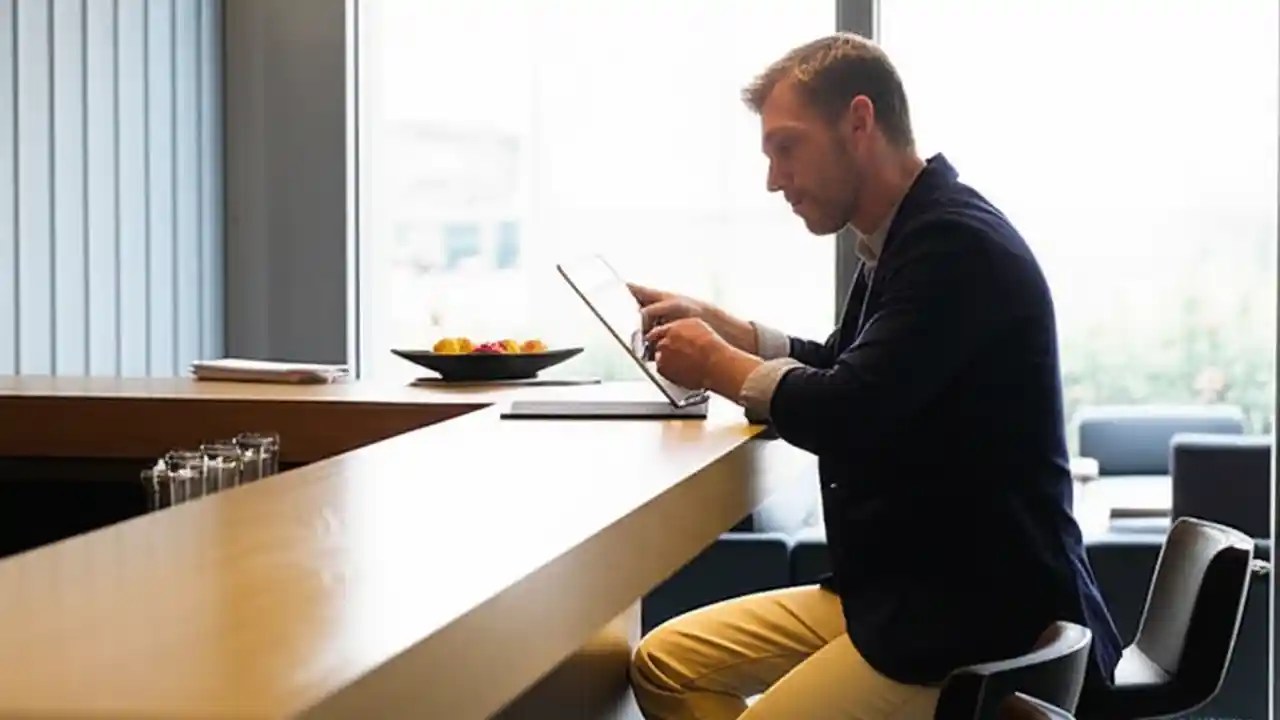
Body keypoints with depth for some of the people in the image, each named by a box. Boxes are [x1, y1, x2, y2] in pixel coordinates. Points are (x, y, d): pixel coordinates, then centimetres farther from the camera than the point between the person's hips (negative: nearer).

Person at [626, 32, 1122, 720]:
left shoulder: (955, 244, -20)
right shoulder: (908, 237, 11)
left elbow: (846, 414, -26)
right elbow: (840, 368, 26)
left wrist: (717, 366, -7)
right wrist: (714, 323, 13)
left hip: (977, 616, -10)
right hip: (900, 587, 10)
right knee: (664, 662, 8)